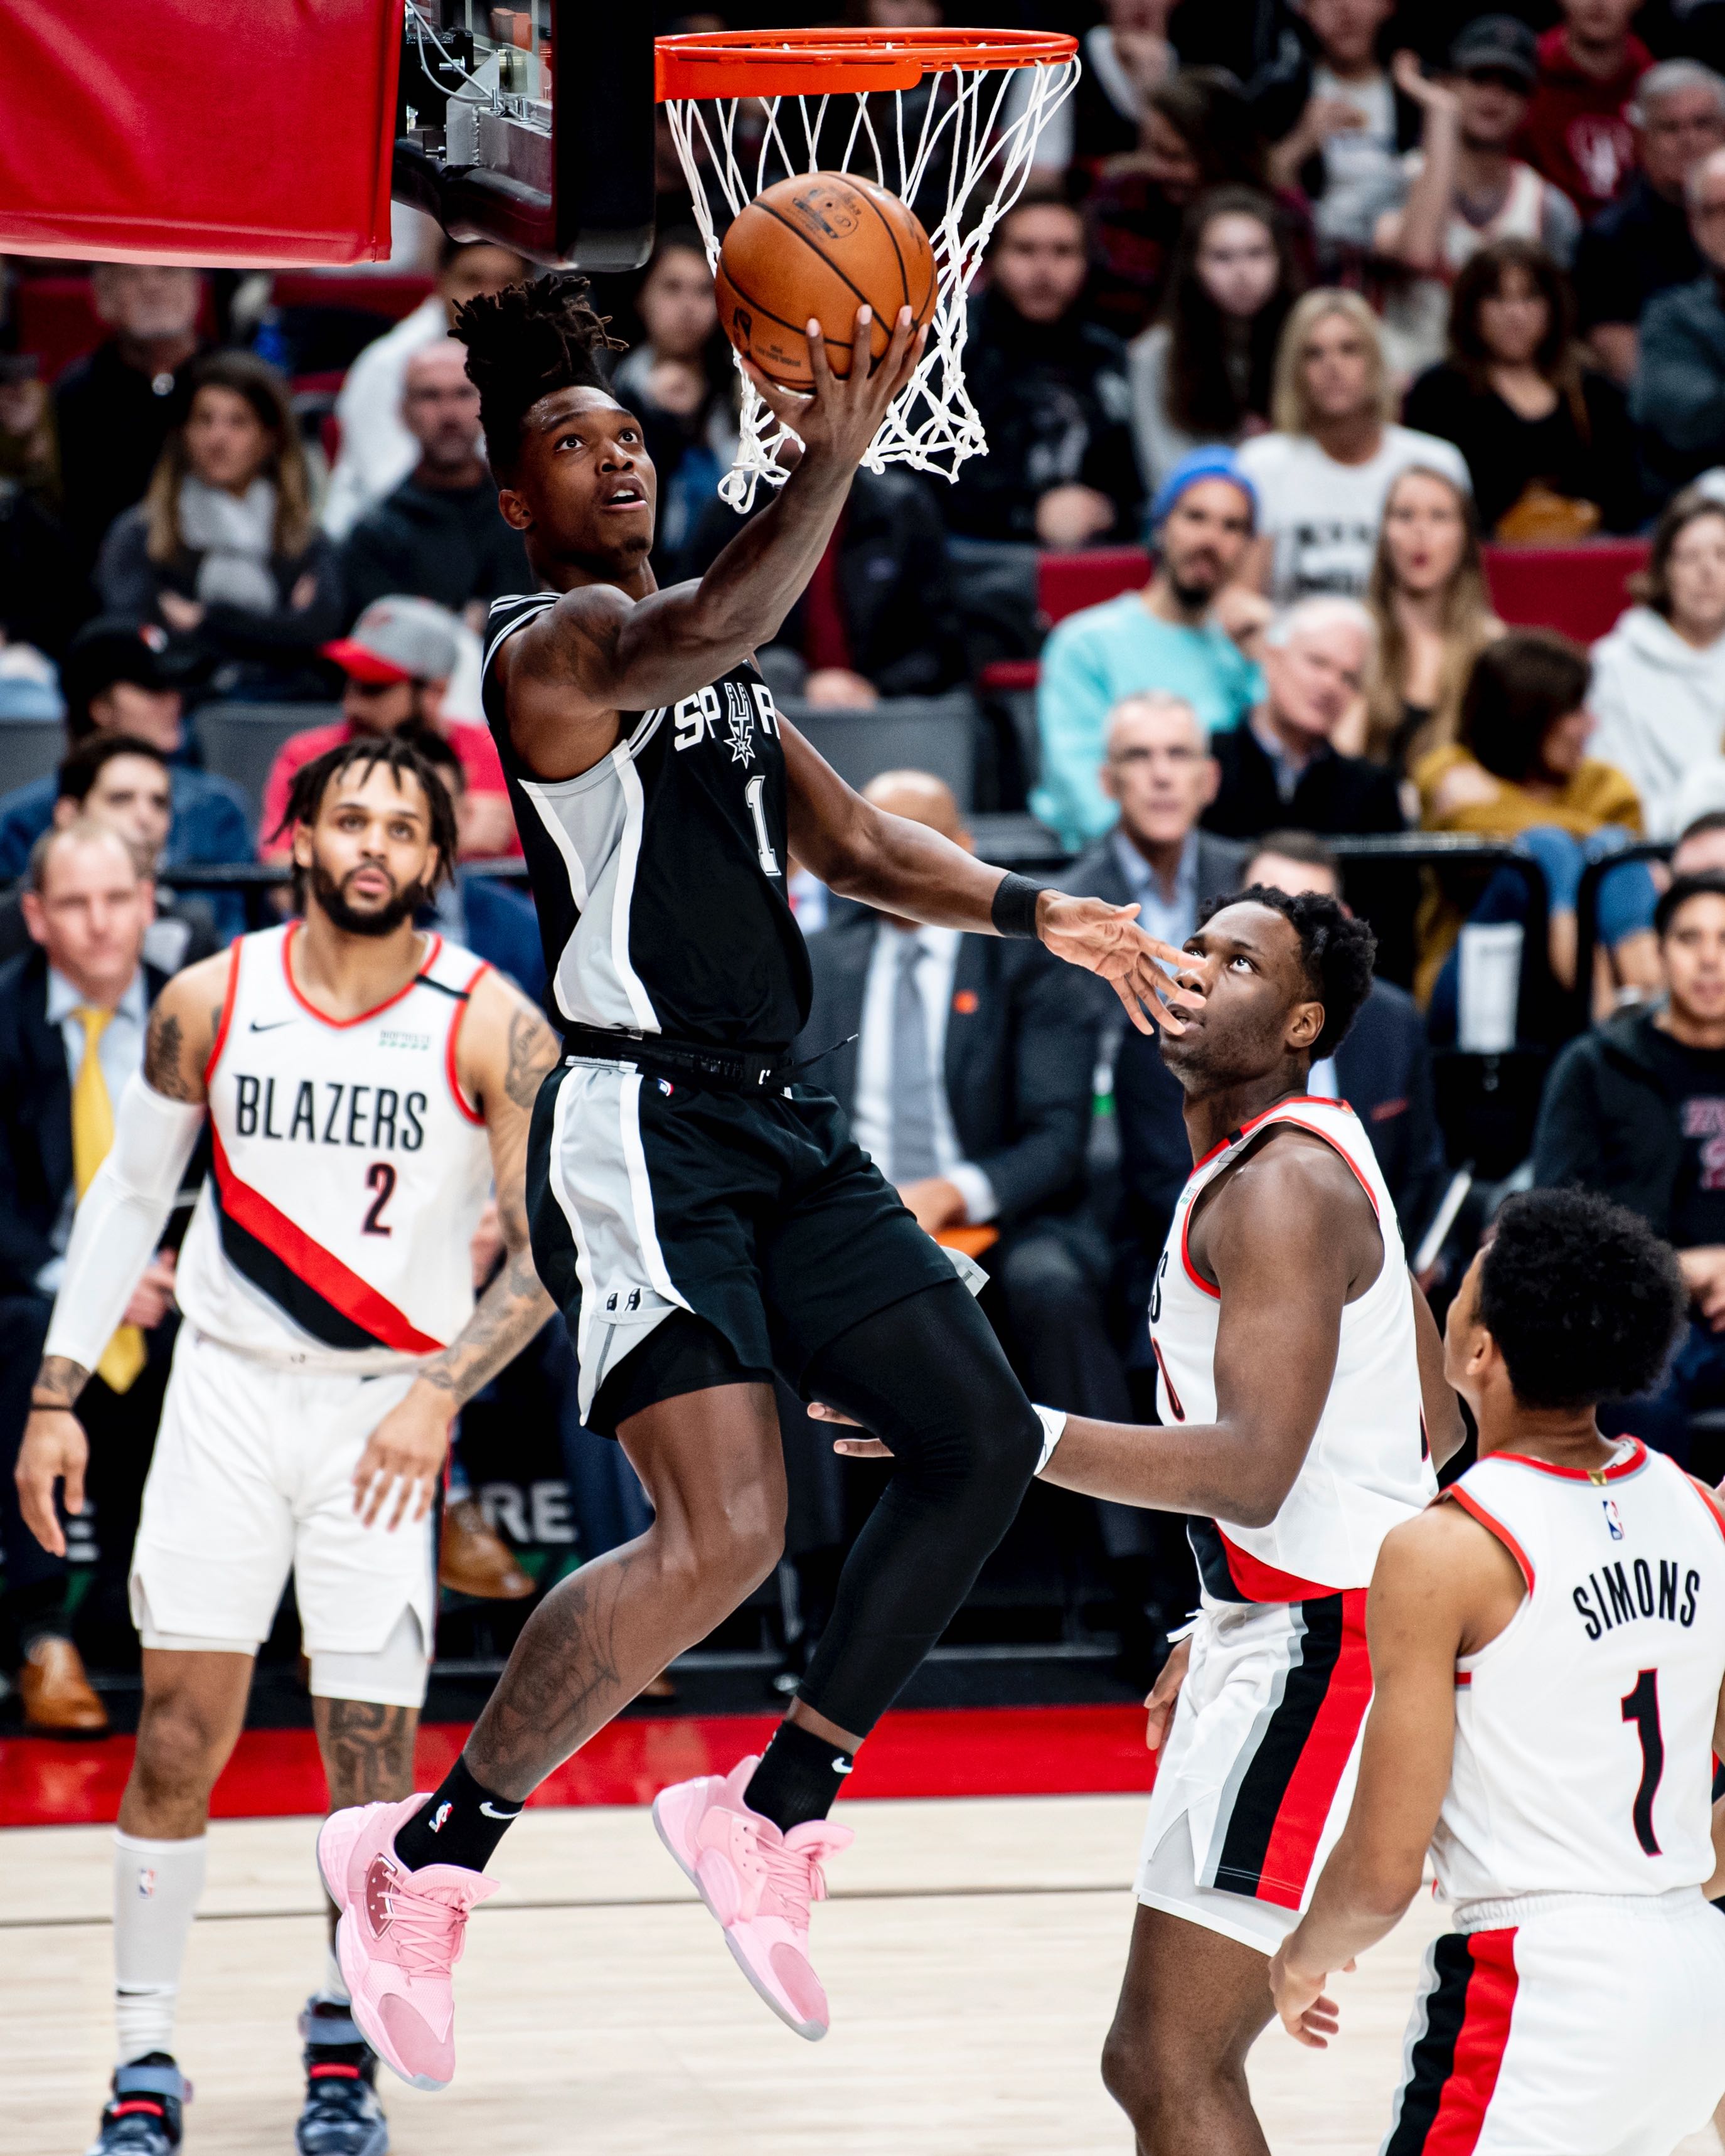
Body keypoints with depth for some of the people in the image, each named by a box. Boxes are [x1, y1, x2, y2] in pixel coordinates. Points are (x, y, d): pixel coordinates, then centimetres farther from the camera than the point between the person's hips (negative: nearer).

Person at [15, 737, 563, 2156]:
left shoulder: (491, 1027, -8)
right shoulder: (210, 1004, -1)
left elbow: (551, 1250, -7)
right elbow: (129, 1199, 10)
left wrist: (440, 1390, -20)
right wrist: (59, 1395, 7)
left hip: (389, 1409, -1)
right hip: (227, 1389, 1)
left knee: (372, 1761, -3)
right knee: (178, 1734, -4)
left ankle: (343, 2041, 19)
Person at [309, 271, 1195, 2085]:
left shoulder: (719, 675, 21)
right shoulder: (553, 642, -7)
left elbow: (843, 842, 27)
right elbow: (689, 639, -29)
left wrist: (1029, 912, 14)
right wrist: (829, 467, -40)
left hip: (779, 1125, 9)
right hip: (640, 1123, -9)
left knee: (983, 1440, 3)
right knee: (723, 1536, -19)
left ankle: (770, 1816, 13)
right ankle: (425, 1856, -5)